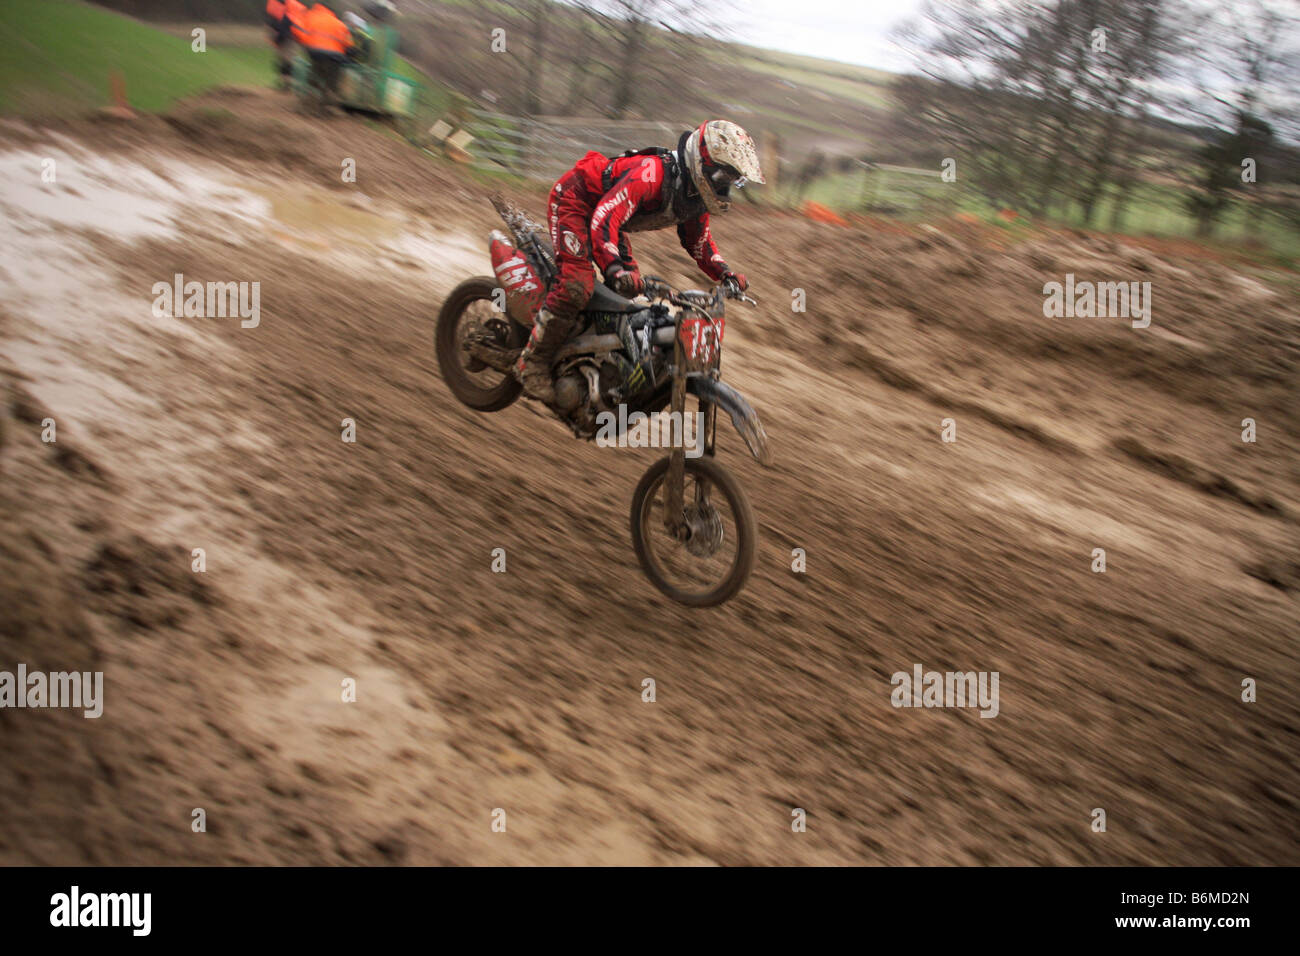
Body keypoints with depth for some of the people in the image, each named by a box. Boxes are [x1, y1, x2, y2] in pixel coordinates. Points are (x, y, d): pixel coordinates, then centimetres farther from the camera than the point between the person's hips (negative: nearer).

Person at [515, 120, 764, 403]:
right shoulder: (653, 173, -35)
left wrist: (725, 274, -4)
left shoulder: (697, 194, -5)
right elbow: (604, 219, -43)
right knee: (577, 284, -23)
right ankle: (532, 361, -13)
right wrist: (615, 269, -55)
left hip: (606, 215, 10)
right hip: (574, 199, -10)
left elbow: (698, 241, 12)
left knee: (632, 288, 6)